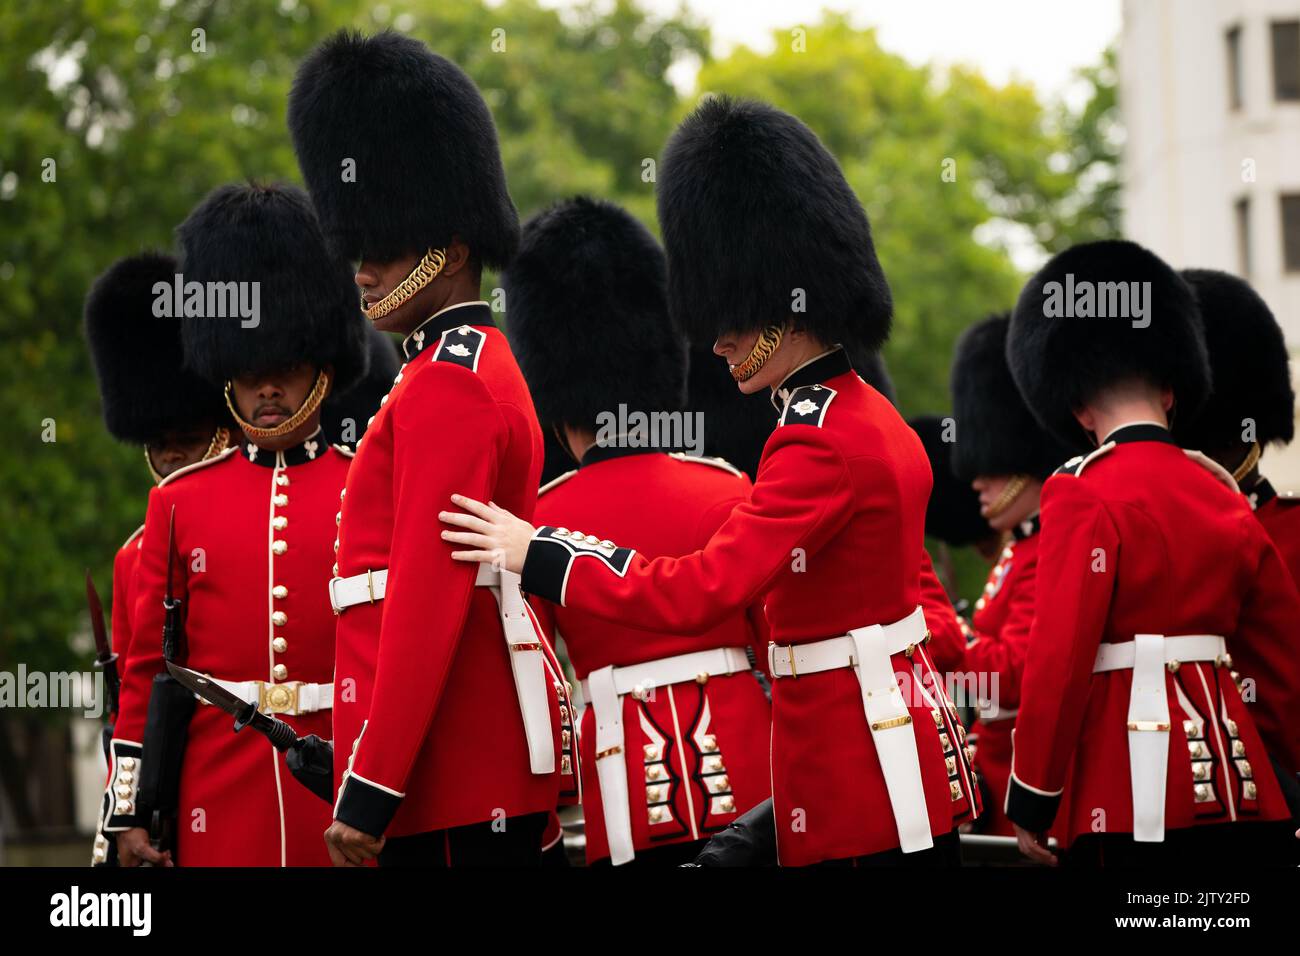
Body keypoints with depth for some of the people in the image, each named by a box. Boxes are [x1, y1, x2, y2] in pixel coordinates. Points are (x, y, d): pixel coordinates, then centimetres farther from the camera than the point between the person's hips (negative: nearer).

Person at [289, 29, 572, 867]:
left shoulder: (446, 383, -11)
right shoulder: (486, 370, 21)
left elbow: (428, 599, -19)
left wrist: (369, 790, -20)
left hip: (454, 769, -10)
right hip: (493, 766, 10)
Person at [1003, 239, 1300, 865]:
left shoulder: (1085, 494, -7)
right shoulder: (1225, 500, 13)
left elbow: (1058, 656, -12)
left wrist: (1031, 802, -7)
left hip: (1133, 801, -6)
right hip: (1237, 790, 6)